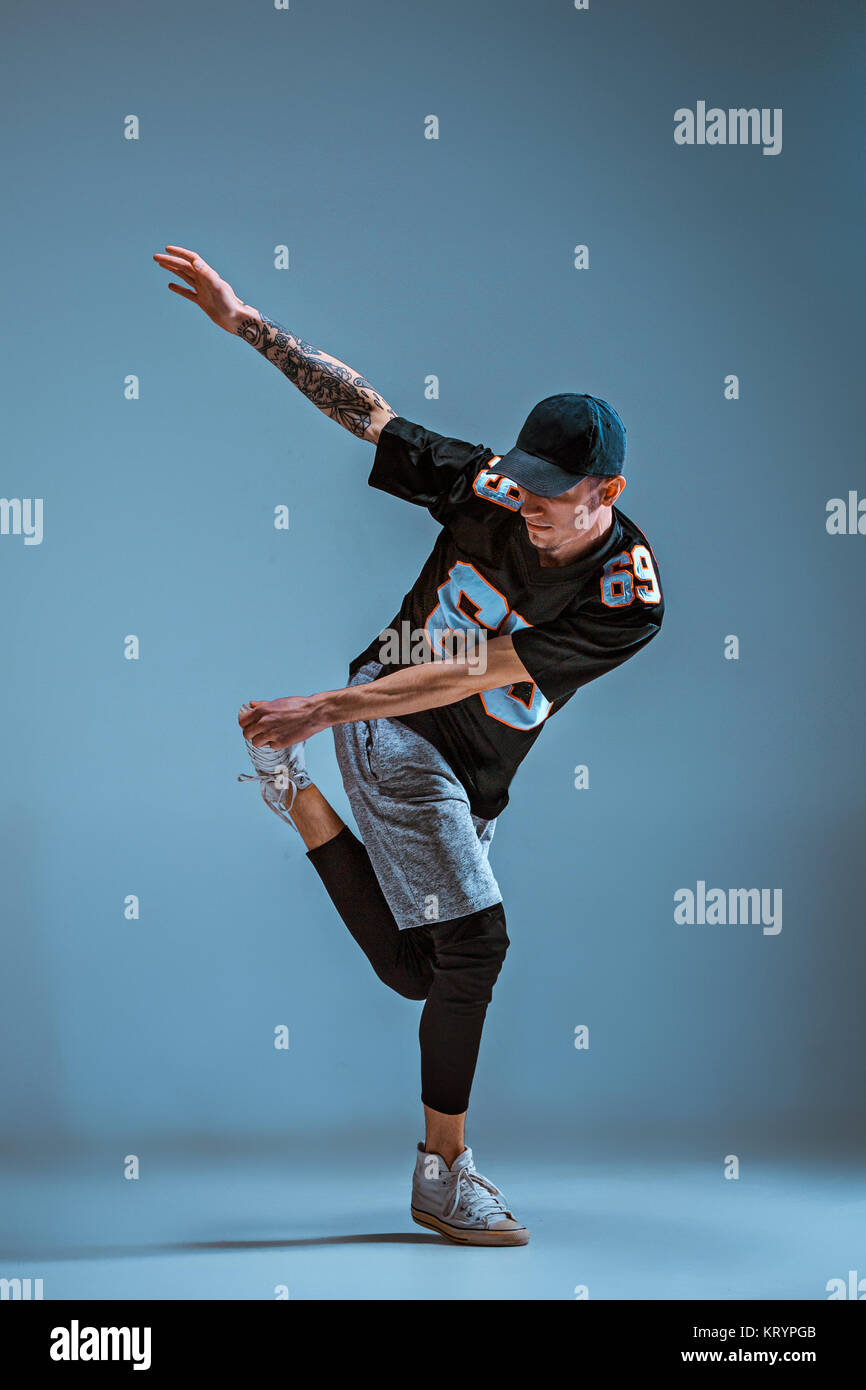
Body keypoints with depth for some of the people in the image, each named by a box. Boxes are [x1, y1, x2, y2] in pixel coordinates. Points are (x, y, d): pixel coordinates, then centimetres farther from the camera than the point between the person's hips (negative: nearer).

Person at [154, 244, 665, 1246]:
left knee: (416, 973, 5)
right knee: (474, 942, -17)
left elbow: (472, 675, -27)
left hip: (474, 780, 3)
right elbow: (365, 410, -6)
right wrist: (243, 322, -11)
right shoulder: (487, 486, -15)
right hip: (388, 725, -3)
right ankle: (445, 1175, -4)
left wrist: (321, 709, -31)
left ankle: (295, 791, 20)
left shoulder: (630, 600, -21)